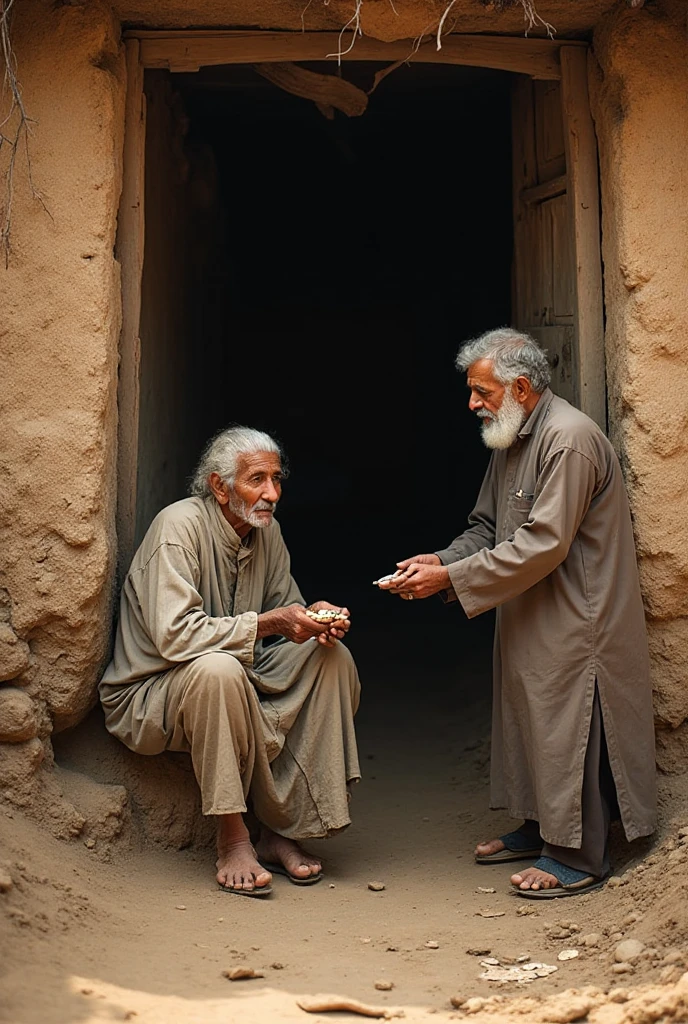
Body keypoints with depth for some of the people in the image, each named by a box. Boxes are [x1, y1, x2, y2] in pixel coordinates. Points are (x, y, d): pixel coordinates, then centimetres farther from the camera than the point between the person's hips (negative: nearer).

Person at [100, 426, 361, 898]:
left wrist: (315, 618, -14)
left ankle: (282, 831, -10)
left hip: (232, 683, 8)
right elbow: (174, 634, -30)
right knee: (217, 669, -39)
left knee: (333, 658, -11)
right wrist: (267, 623, -31)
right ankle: (233, 839, -25)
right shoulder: (180, 526, -20)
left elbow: (286, 608, 10)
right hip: (151, 696, -7)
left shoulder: (266, 531, 4)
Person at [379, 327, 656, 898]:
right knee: (526, 720, 16)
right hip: (529, 616, 10)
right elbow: (487, 528, 15)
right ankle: (537, 829, 30)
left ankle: (579, 858, 9)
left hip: (573, 617, -10)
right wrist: (440, 561, -5)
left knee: (567, 728, -3)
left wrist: (450, 578, -23)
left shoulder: (569, 440, -21)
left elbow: (543, 545, -26)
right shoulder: (511, 440, 11)